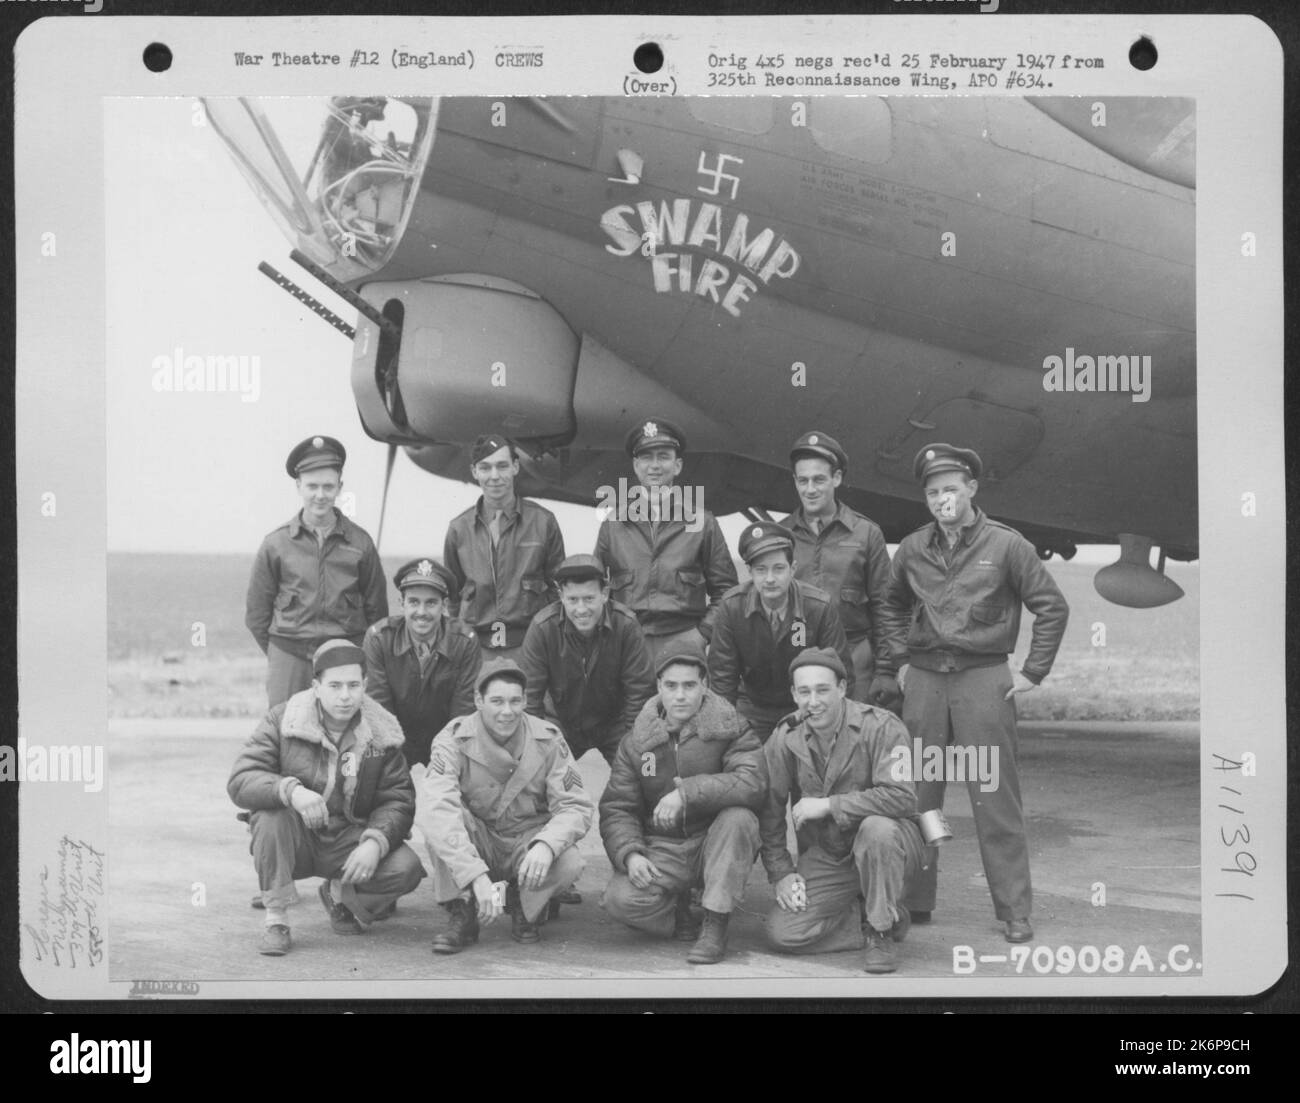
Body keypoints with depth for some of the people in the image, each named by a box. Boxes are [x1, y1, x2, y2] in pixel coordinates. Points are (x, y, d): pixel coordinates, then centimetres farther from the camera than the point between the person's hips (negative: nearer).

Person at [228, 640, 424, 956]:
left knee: (407, 867, -23)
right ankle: (275, 922, -20)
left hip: (349, 842, 2)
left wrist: (375, 842, -26)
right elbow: (240, 781, -19)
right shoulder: (282, 720, -10)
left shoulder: (382, 733, -3)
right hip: (293, 841, -2)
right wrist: (291, 790, -39)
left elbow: (398, 800, -6)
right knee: (271, 813, -34)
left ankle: (339, 895, 10)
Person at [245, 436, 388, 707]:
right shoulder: (276, 543, 4)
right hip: (289, 657, 0)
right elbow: (256, 613, 10)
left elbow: (376, 608, 10)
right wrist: (279, 657, 7)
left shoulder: (360, 542, 5)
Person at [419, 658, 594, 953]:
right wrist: (476, 875, -44)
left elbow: (576, 806, -12)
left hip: (528, 841, 1)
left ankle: (524, 907, 4)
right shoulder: (454, 740, -17)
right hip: (475, 844, -1)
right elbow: (437, 809, -32)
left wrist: (545, 845, -36)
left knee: (569, 863, -30)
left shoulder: (548, 740, -10)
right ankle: (461, 915, -15)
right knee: (435, 816, -30)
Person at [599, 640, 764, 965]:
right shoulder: (637, 741, 3)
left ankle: (715, 926, -22)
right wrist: (630, 854, -19)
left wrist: (687, 792, -32)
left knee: (738, 817, -34)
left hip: (715, 842, -1)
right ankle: (677, 910, 8)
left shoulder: (731, 728, -6)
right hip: (661, 848, 1)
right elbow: (616, 809, 1)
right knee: (620, 899, -26)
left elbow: (752, 784, -25)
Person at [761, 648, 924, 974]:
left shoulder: (881, 726, -18)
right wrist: (780, 872, -4)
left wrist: (828, 805, -26)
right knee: (783, 932, -14)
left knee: (877, 828, -39)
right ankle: (873, 917, 7)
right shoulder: (785, 738, -5)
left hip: (888, 847, -4)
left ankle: (882, 929, -15)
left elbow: (902, 797, -29)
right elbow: (769, 809, 3)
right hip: (825, 858, 4)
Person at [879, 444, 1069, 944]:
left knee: (995, 800, -2)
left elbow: (1053, 607, 1)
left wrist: (1032, 673, -2)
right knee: (915, 796, 7)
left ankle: (1015, 912, 5)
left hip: (983, 681, -4)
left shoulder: (1005, 545, -3)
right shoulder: (912, 549, 7)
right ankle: (913, 902, 18)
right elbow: (892, 607, 24)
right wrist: (900, 662, 14)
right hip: (923, 679, 4)